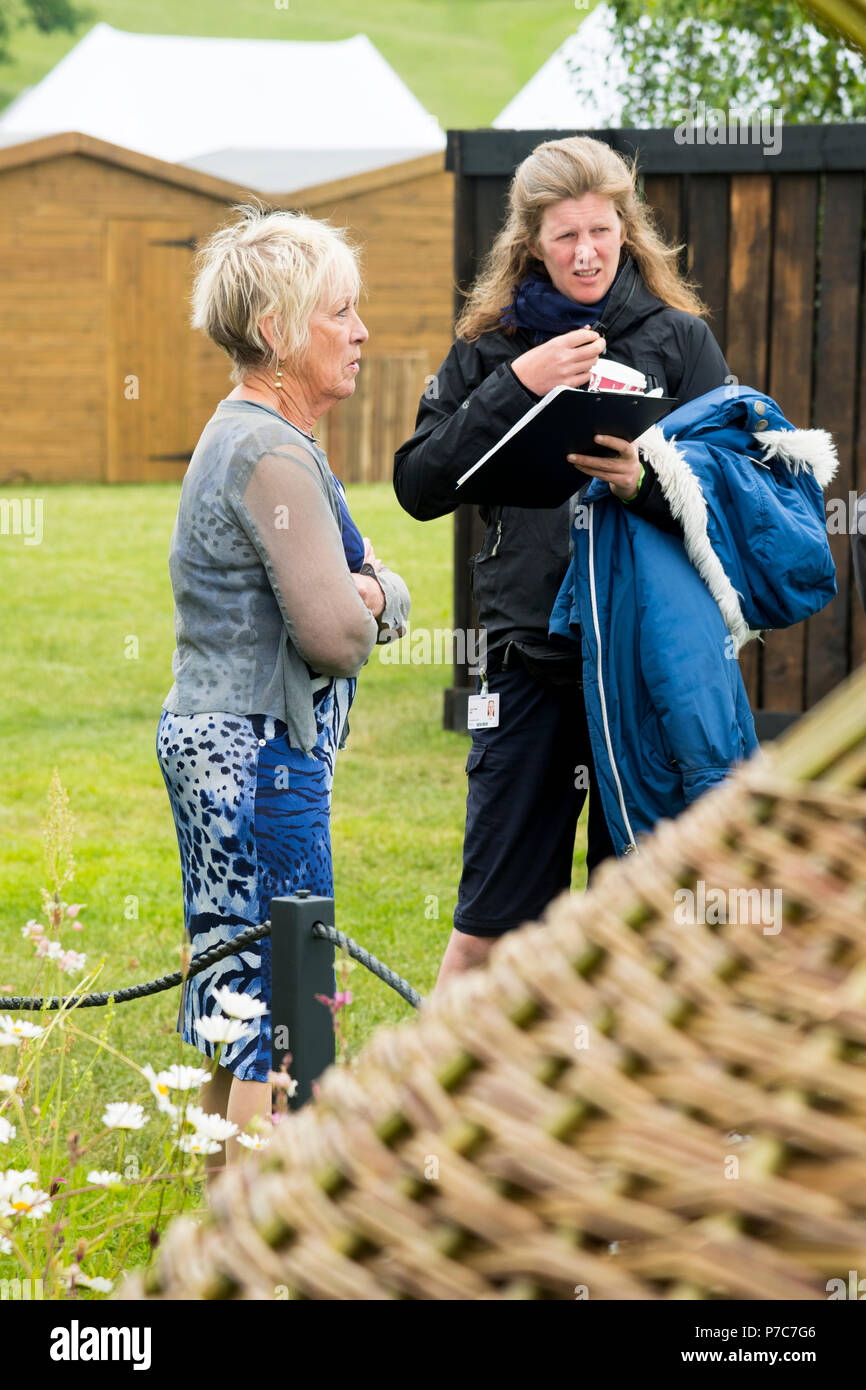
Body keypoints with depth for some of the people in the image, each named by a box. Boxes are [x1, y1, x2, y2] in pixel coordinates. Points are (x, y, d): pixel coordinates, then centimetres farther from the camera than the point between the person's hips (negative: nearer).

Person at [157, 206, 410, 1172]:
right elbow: (335, 635, -21)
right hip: (260, 752, -10)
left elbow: (388, 602, 16)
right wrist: (361, 605, 0)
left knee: (235, 1001, 15)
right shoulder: (272, 455, -16)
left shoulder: (248, 437, 16)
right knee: (279, 1002, -7)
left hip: (210, 737, 10)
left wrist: (370, 594, -6)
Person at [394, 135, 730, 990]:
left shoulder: (678, 339, 3)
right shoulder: (492, 349, 7)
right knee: (487, 927, 3)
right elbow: (419, 487, -2)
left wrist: (645, 483, -22)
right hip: (530, 657, 1)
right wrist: (515, 388, -12)